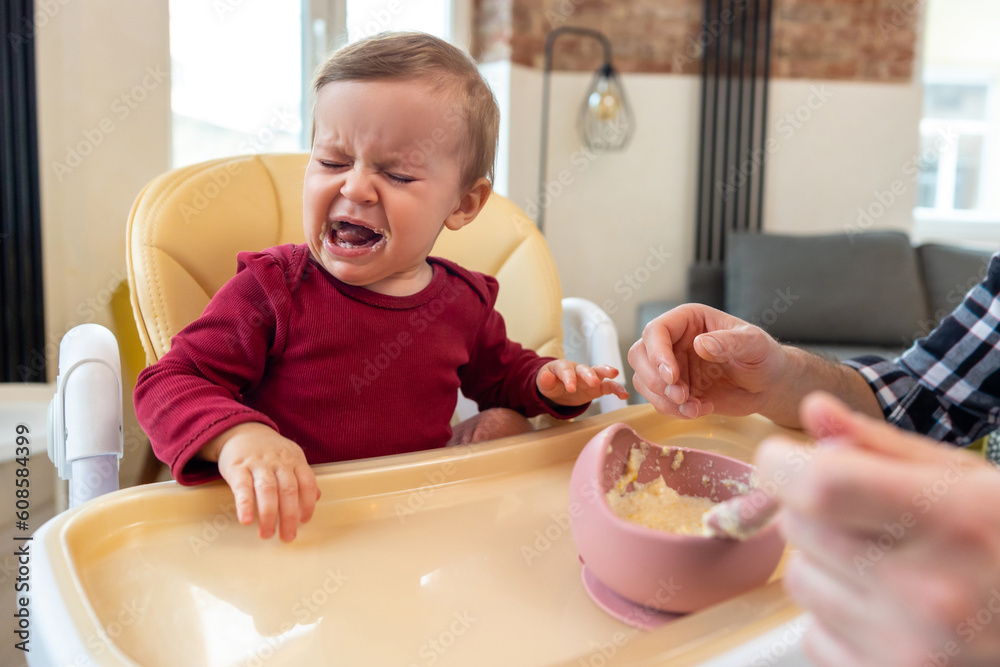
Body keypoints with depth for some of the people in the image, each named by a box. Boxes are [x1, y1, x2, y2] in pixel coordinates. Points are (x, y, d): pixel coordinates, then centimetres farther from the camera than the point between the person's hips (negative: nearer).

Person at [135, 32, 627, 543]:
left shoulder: (465, 302, 0)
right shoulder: (273, 291, -15)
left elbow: (499, 374, 21)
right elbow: (168, 383, -18)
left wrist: (547, 383, -2)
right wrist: (237, 436, -40)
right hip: (299, 517, -3)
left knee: (506, 423, -12)